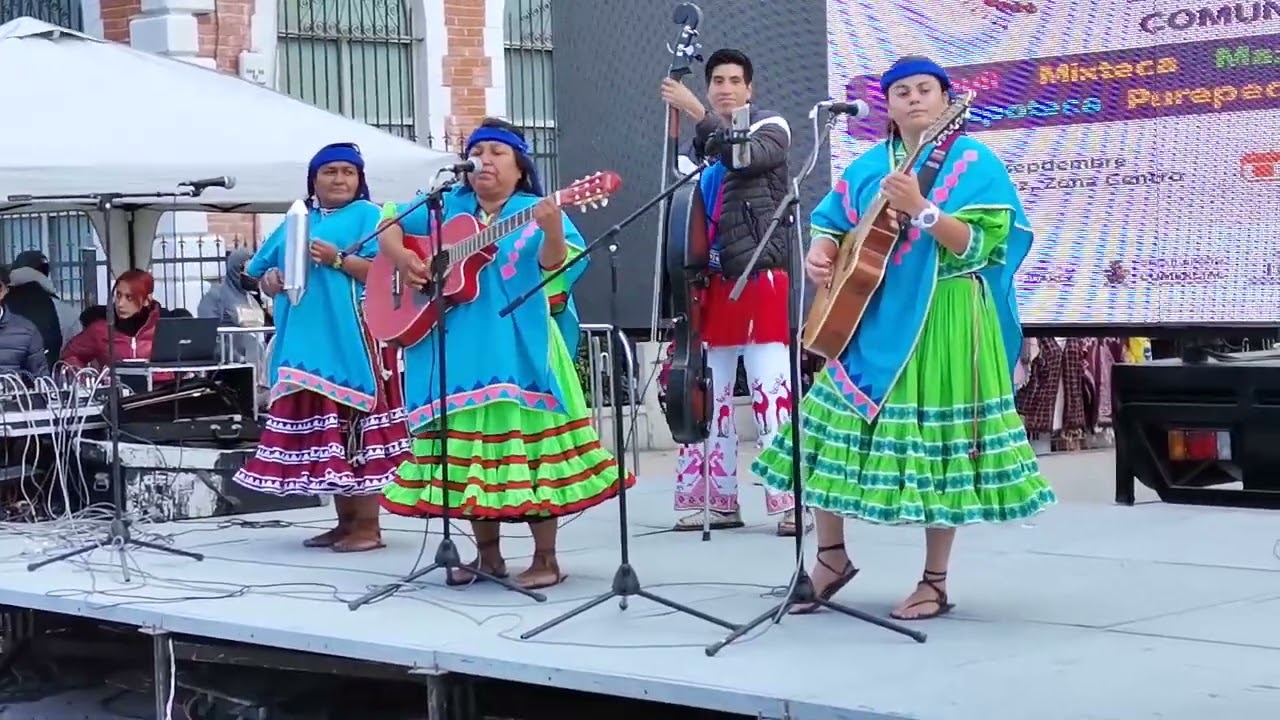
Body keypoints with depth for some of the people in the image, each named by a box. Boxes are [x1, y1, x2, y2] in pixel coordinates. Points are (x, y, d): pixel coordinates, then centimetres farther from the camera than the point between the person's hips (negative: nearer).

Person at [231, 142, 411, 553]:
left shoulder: (368, 215, 1)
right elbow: (264, 270, 24)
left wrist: (337, 259, -19)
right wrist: (269, 279, 2)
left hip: (352, 339, -7)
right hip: (307, 342, 7)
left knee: (355, 425, -8)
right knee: (322, 427, 7)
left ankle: (368, 525, -5)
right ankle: (345, 522, 15)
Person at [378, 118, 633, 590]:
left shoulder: (535, 213, 1)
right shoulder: (447, 208, 14)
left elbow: (557, 267, -14)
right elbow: (391, 226, 18)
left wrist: (552, 231, -33)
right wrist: (401, 257, -2)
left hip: (519, 350, -5)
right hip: (460, 351, 5)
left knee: (527, 438, -7)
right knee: (470, 441, 9)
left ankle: (546, 560, 0)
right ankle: (488, 555, 20)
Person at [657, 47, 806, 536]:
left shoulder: (771, 129, 1)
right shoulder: (703, 143, 17)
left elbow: (745, 155, -22)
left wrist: (698, 113, -29)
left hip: (760, 273, -6)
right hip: (714, 276, 6)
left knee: (770, 385, -11)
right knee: (709, 389, 5)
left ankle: (789, 501, -10)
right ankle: (716, 501, 11)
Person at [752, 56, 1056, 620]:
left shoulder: (972, 161, -5)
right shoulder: (868, 166, 11)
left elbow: (976, 245, -15)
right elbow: (832, 226, 16)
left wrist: (919, 209, -27)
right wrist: (819, 255, -6)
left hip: (941, 324, -5)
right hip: (870, 318, 5)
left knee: (935, 443, -1)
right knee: (832, 428, 5)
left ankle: (935, 582, 10)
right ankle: (832, 557, 21)